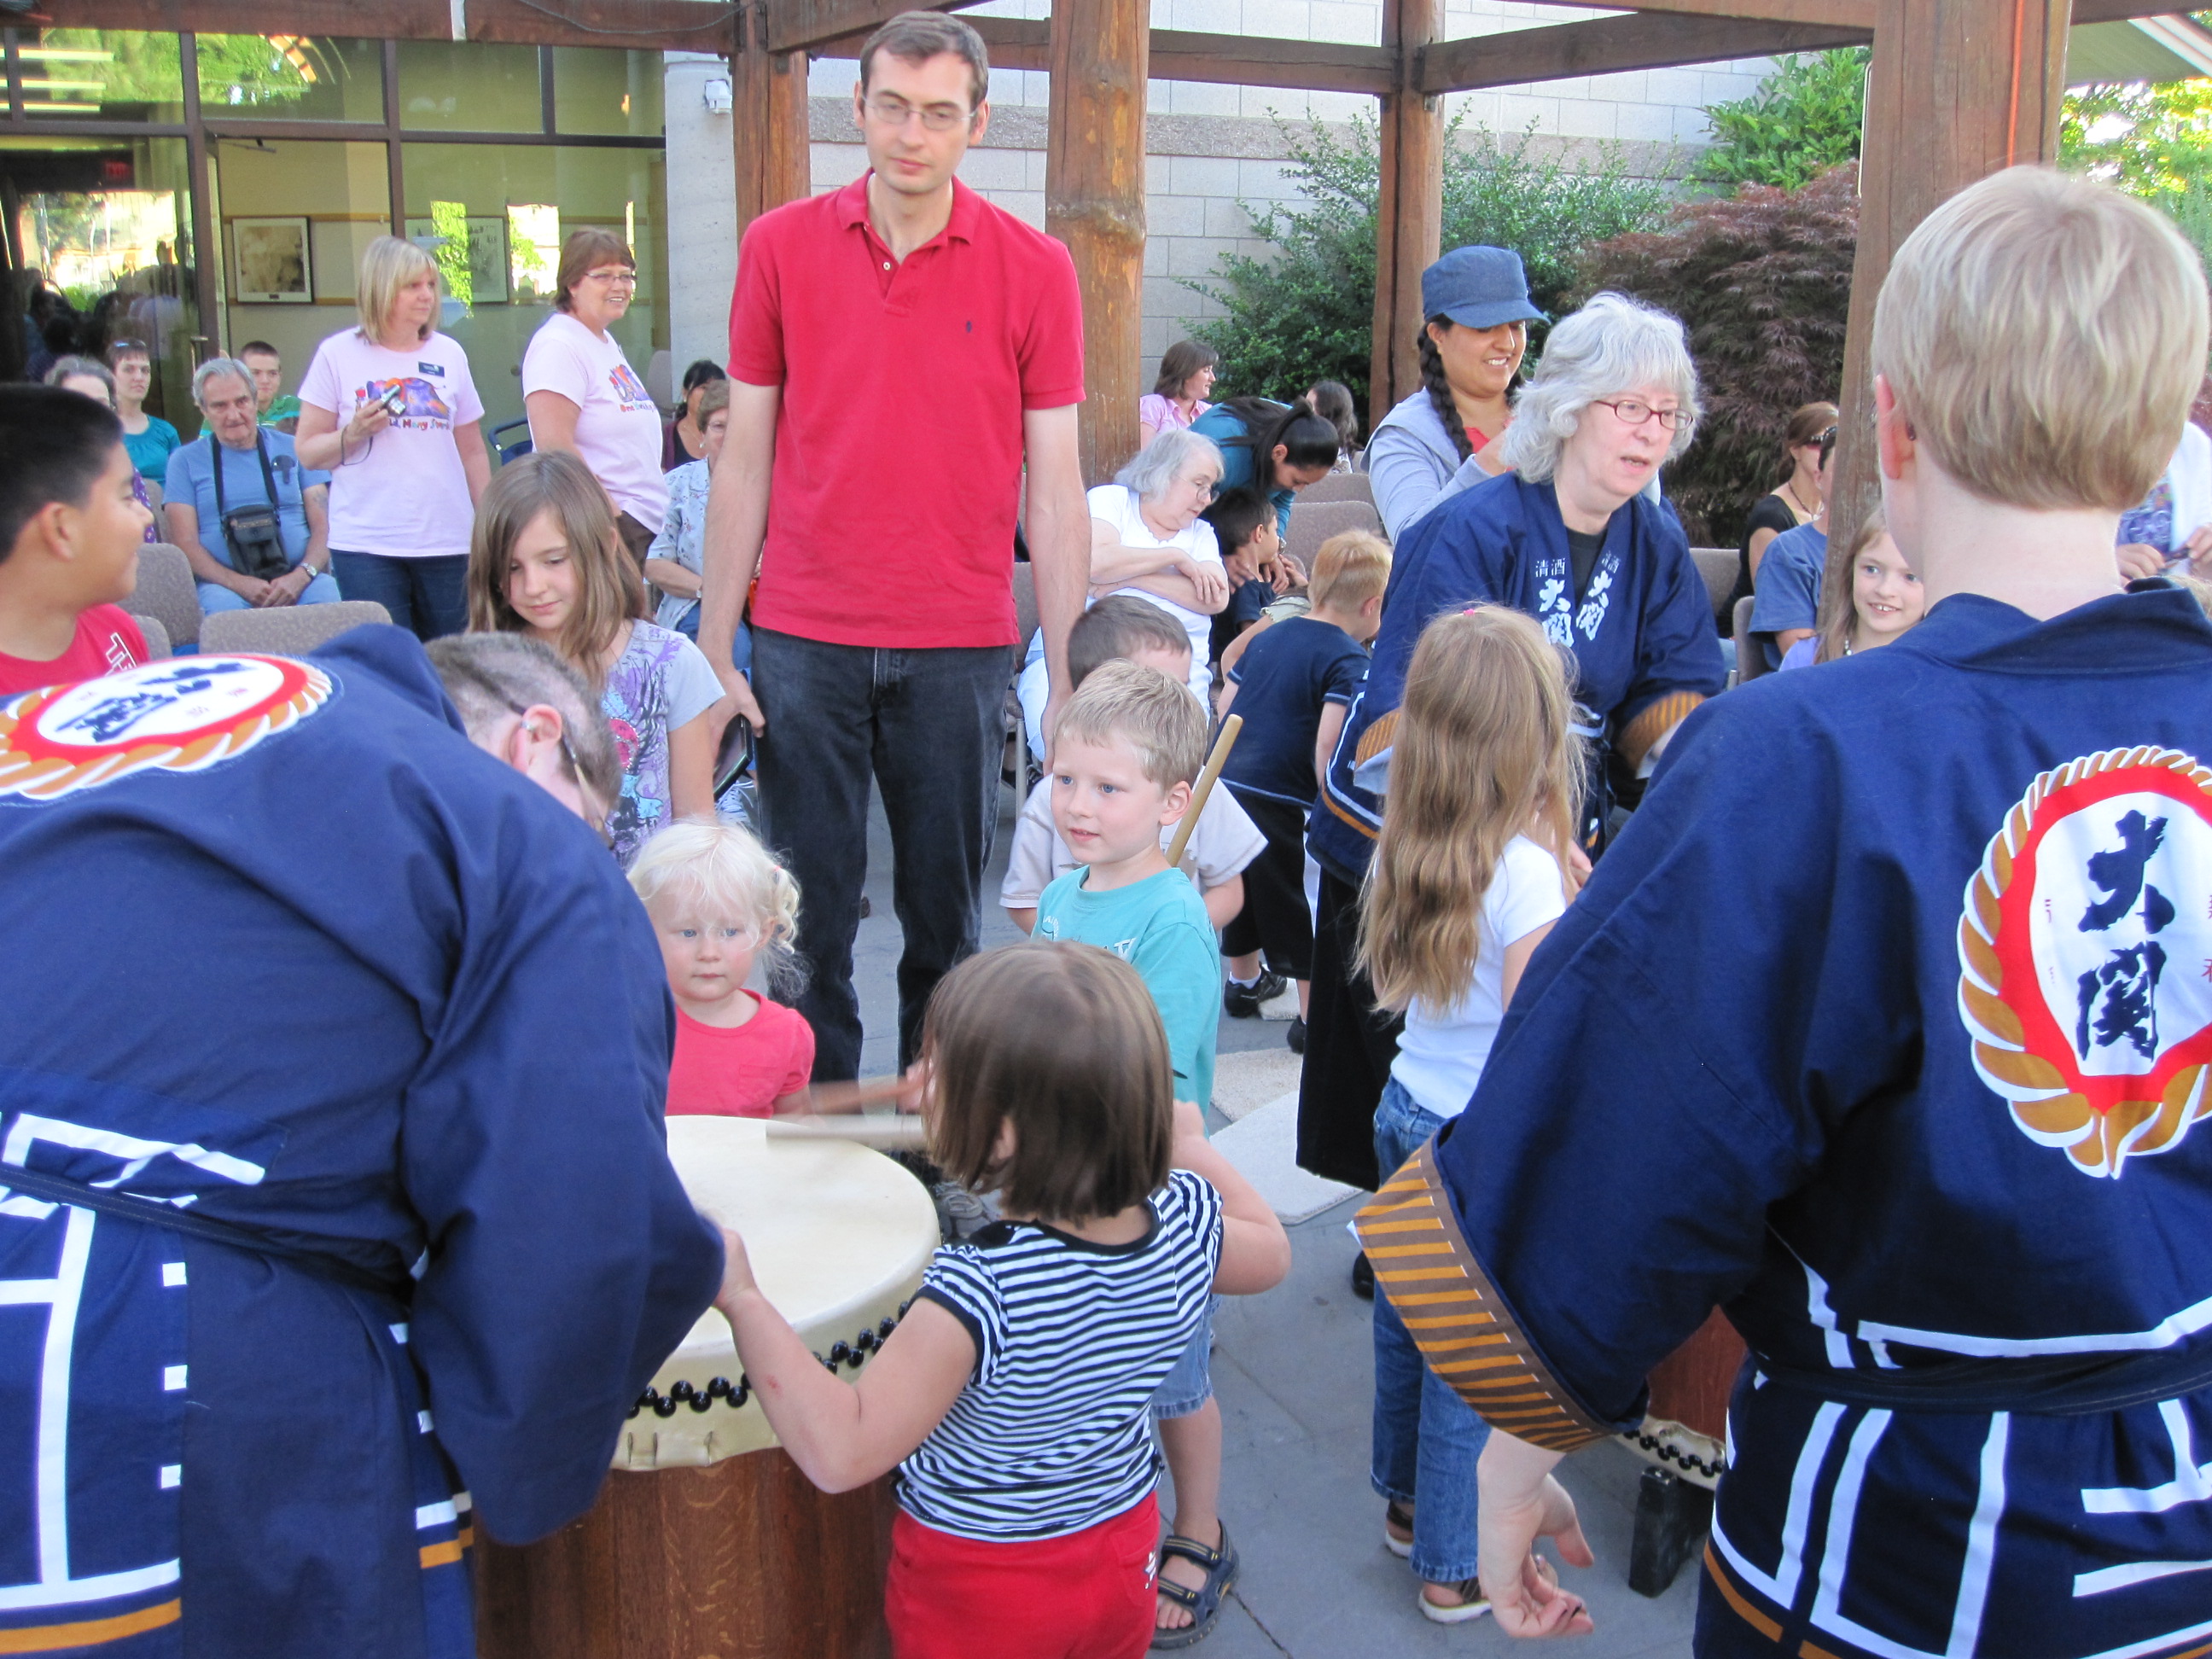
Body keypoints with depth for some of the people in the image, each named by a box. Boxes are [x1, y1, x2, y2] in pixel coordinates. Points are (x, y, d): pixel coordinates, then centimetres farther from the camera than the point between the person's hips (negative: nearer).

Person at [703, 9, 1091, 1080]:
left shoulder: (1033, 269, 1)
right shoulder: (781, 247, 4)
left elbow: (1052, 483, 1)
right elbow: (745, 461, 6)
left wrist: (1065, 673, -4)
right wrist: (713, 645, 2)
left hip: (960, 647, 0)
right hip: (803, 640, 1)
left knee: (946, 919, 8)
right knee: (809, 917, 5)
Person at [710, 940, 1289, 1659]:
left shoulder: (978, 1291, -36)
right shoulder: (1186, 1222, -19)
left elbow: (842, 1452, -38)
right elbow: (1270, 1255, 4)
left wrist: (743, 1300, -34)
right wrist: (1191, 1146, 13)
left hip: (978, 1592, -4)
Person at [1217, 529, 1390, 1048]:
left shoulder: (1271, 636, 13)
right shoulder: (1348, 660, -10)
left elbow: (1226, 702, 19)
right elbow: (1329, 741, -22)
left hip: (1228, 784, 8)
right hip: (1282, 803, -8)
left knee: (1247, 888, 26)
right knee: (1306, 907, 6)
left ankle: (1244, 981, 44)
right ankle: (1314, 1016, 13)